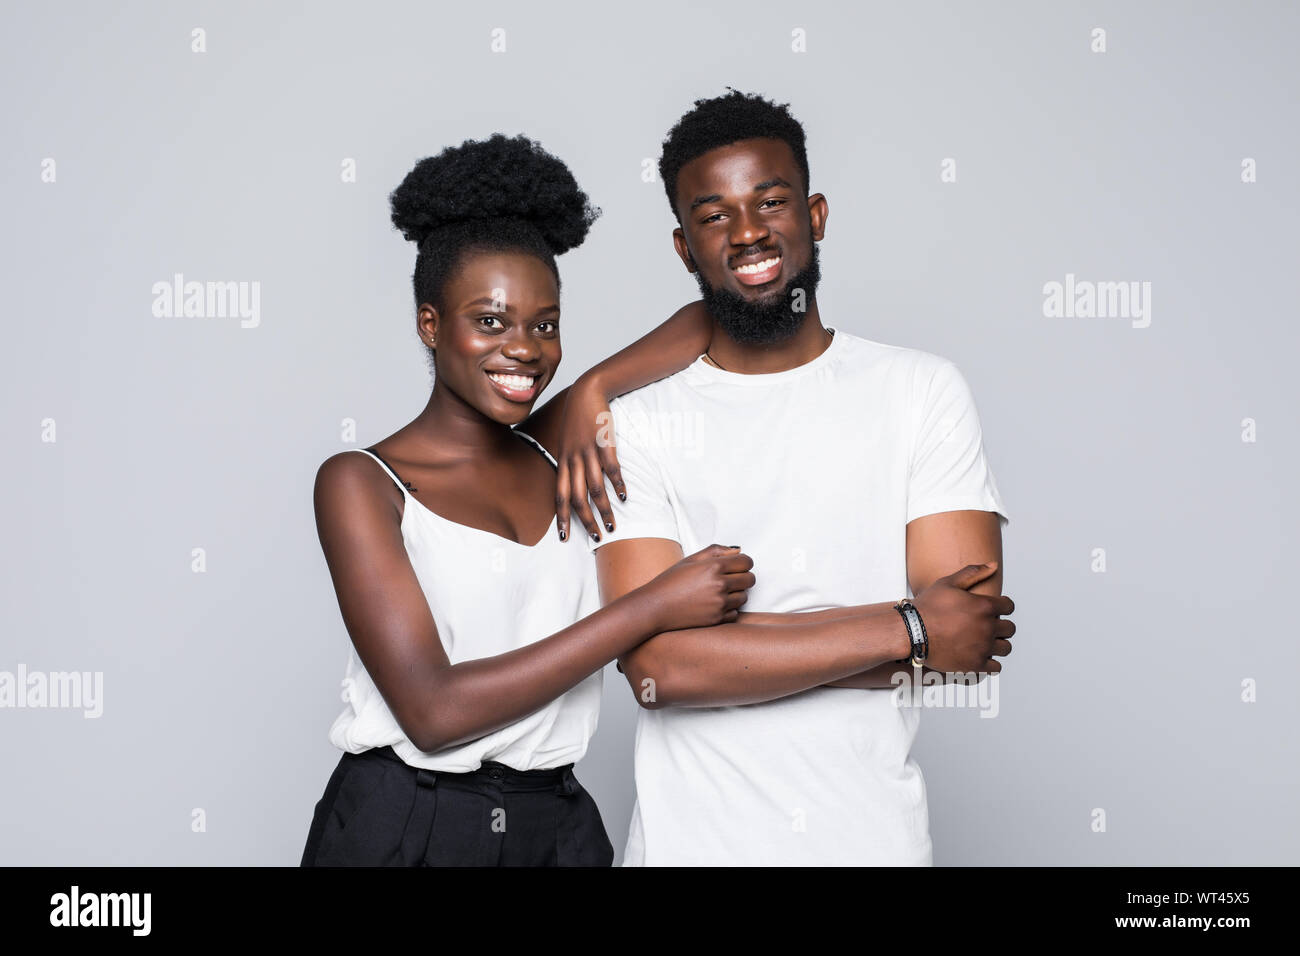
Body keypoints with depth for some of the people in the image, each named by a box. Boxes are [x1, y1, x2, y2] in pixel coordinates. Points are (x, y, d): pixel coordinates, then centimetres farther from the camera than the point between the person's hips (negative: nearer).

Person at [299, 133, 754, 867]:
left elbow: (723, 314, 8)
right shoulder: (360, 483, -9)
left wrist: (593, 391, -8)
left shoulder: (559, 451, 4)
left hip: (557, 824, 4)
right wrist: (655, 607, -20)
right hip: (402, 827, -4)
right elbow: (433, 709, -18)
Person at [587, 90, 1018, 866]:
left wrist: (732, 649, -16)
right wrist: (907, 629, -17)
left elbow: (971, 642, -11)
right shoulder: (638, 423, -6)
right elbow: (656, 662, -17)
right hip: (694, 838, 0)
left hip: (877, 832, 1)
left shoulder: (922, 391, -3)